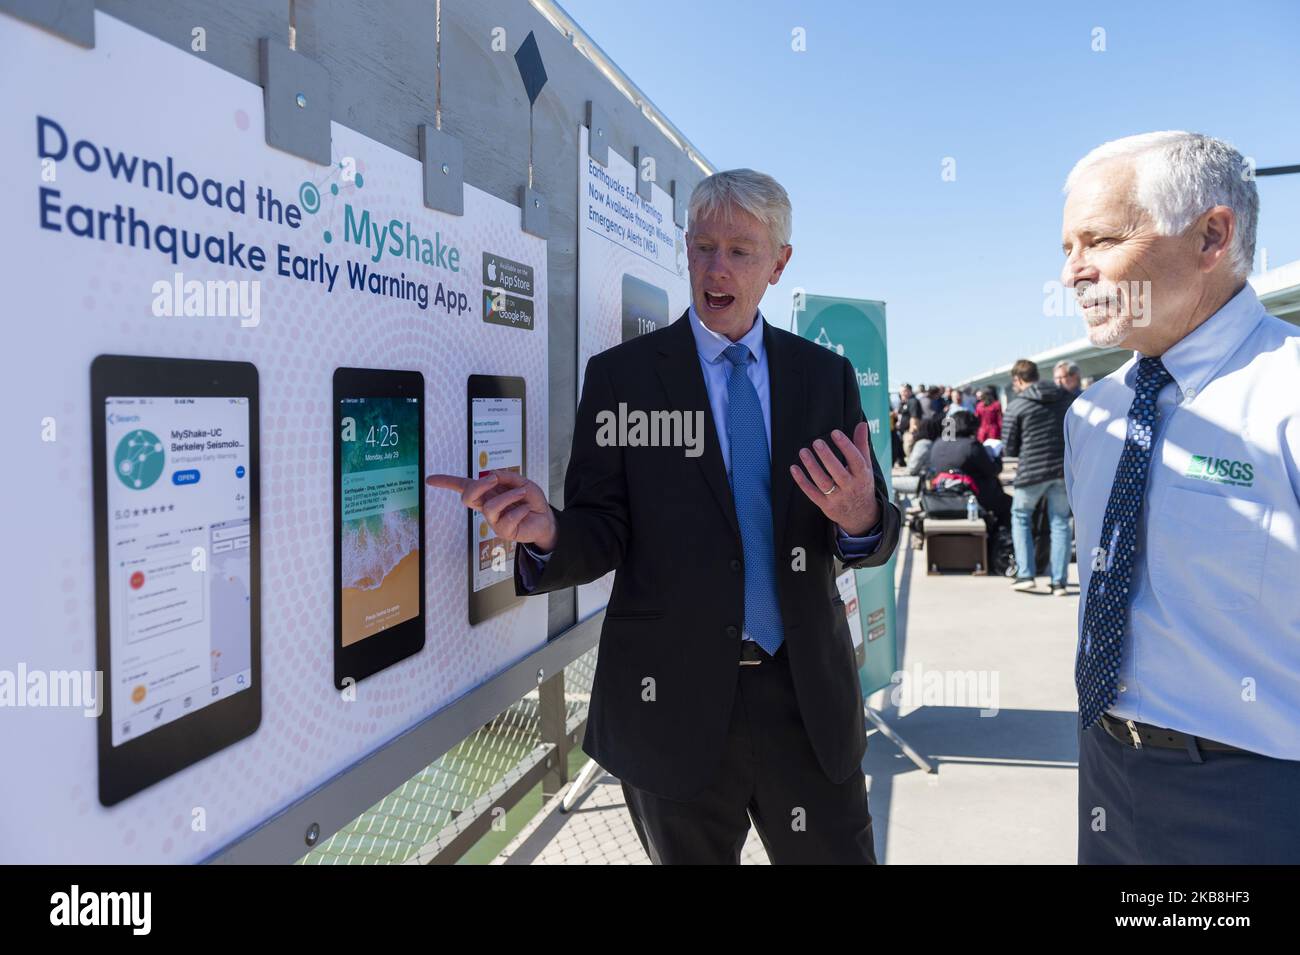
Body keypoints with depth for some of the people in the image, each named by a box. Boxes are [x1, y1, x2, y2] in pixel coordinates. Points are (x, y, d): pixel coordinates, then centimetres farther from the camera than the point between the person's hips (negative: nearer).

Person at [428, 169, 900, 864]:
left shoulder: (825, 374, 4)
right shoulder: (621, 375, -3)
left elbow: (874, 537, 2)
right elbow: (604, 535, -5)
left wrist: (861, 520, -22)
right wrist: (547, 531, -28)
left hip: (809, 697, 2)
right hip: (676, 700, -1)